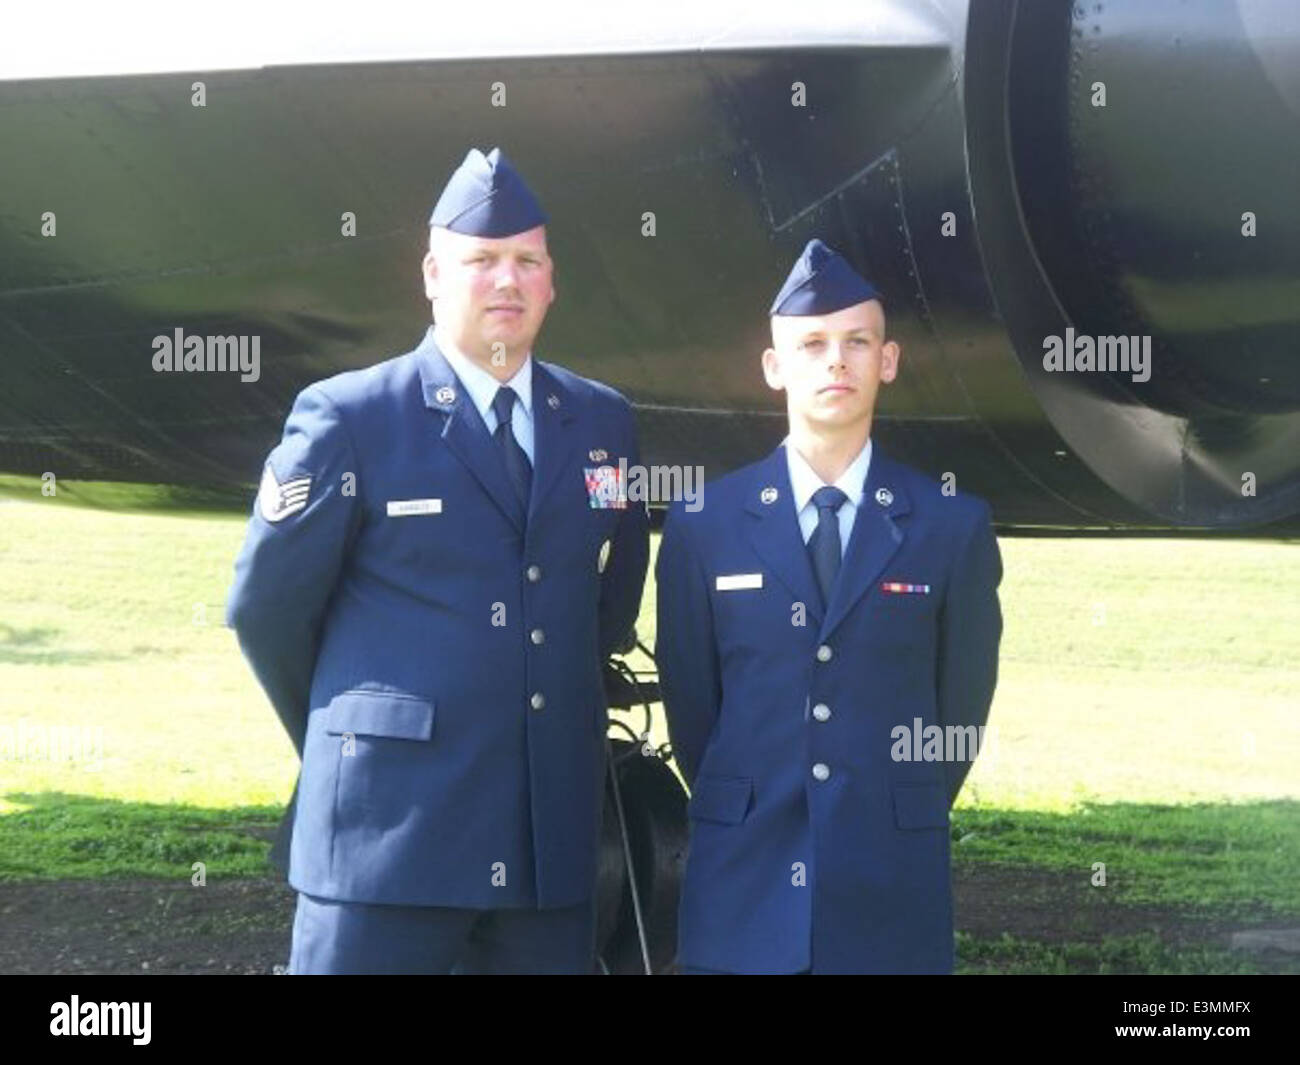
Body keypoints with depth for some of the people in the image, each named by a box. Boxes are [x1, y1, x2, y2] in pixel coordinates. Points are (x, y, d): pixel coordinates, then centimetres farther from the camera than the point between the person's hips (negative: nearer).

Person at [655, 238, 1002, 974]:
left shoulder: (954, 527, 2)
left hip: (892, 893, 0)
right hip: (743, 889, 0)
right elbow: (690, 702, 10)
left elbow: (964, 701, 9)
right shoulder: (704, 527, 3)